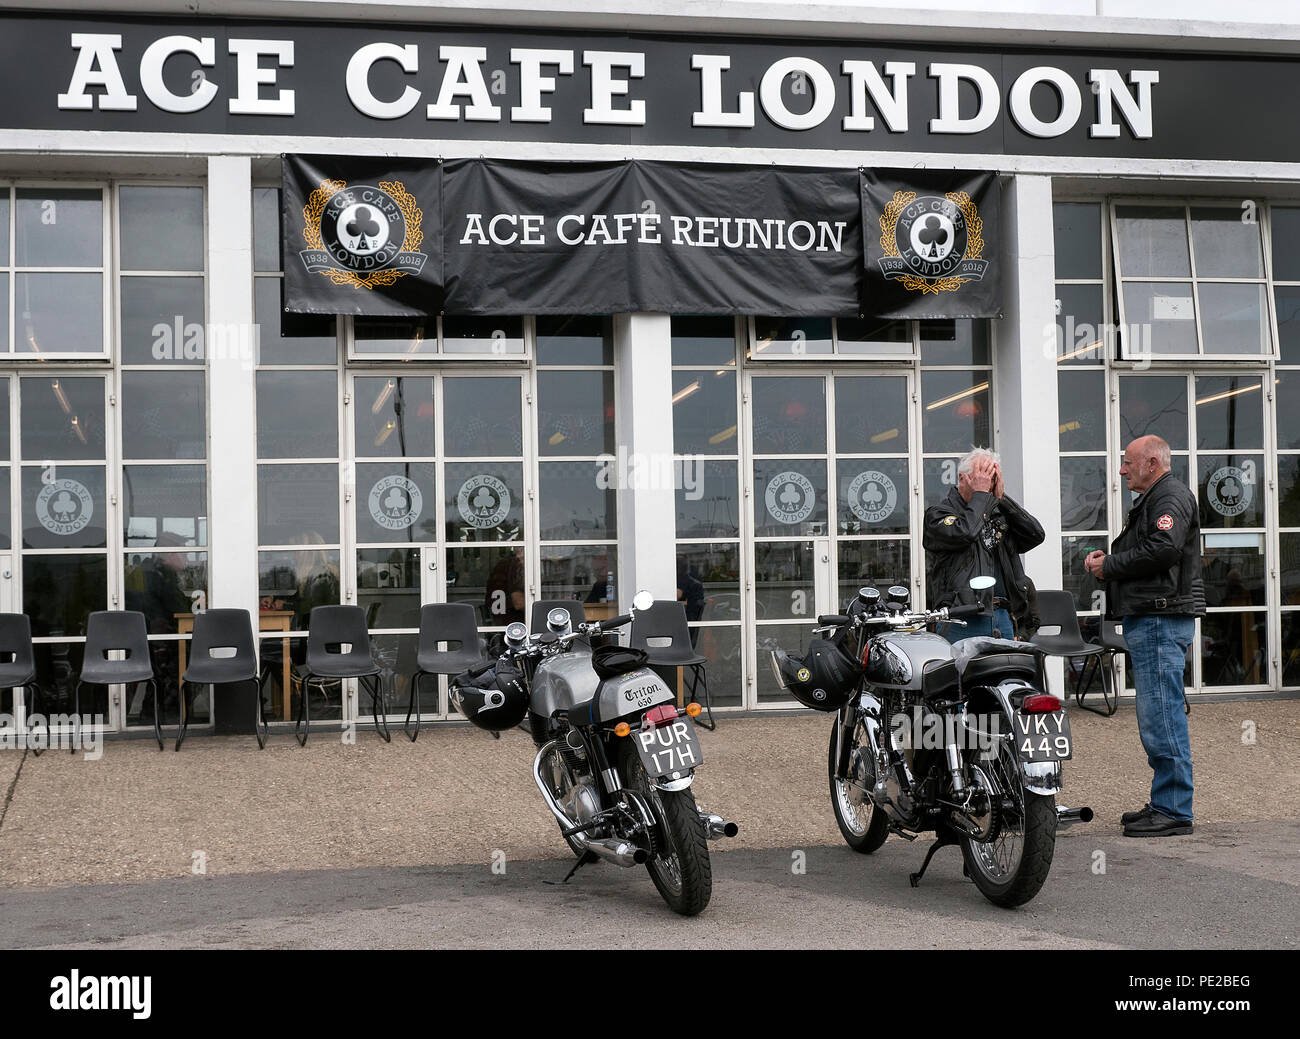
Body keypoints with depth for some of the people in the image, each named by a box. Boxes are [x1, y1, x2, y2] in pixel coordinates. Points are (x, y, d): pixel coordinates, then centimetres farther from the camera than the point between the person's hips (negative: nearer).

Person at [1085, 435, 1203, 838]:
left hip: (1161, 620, -11)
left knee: (1161, 716, -10)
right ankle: (1165, 803, 20)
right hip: (1149, 620, 11)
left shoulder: (1170, 498, -9)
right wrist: (1108, 558, 8)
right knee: (1156, 717, 13)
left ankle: (1174, 811, -8)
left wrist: (1109, 566, -14)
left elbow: (1163, 549, -24)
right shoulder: (1152, 499, 24)